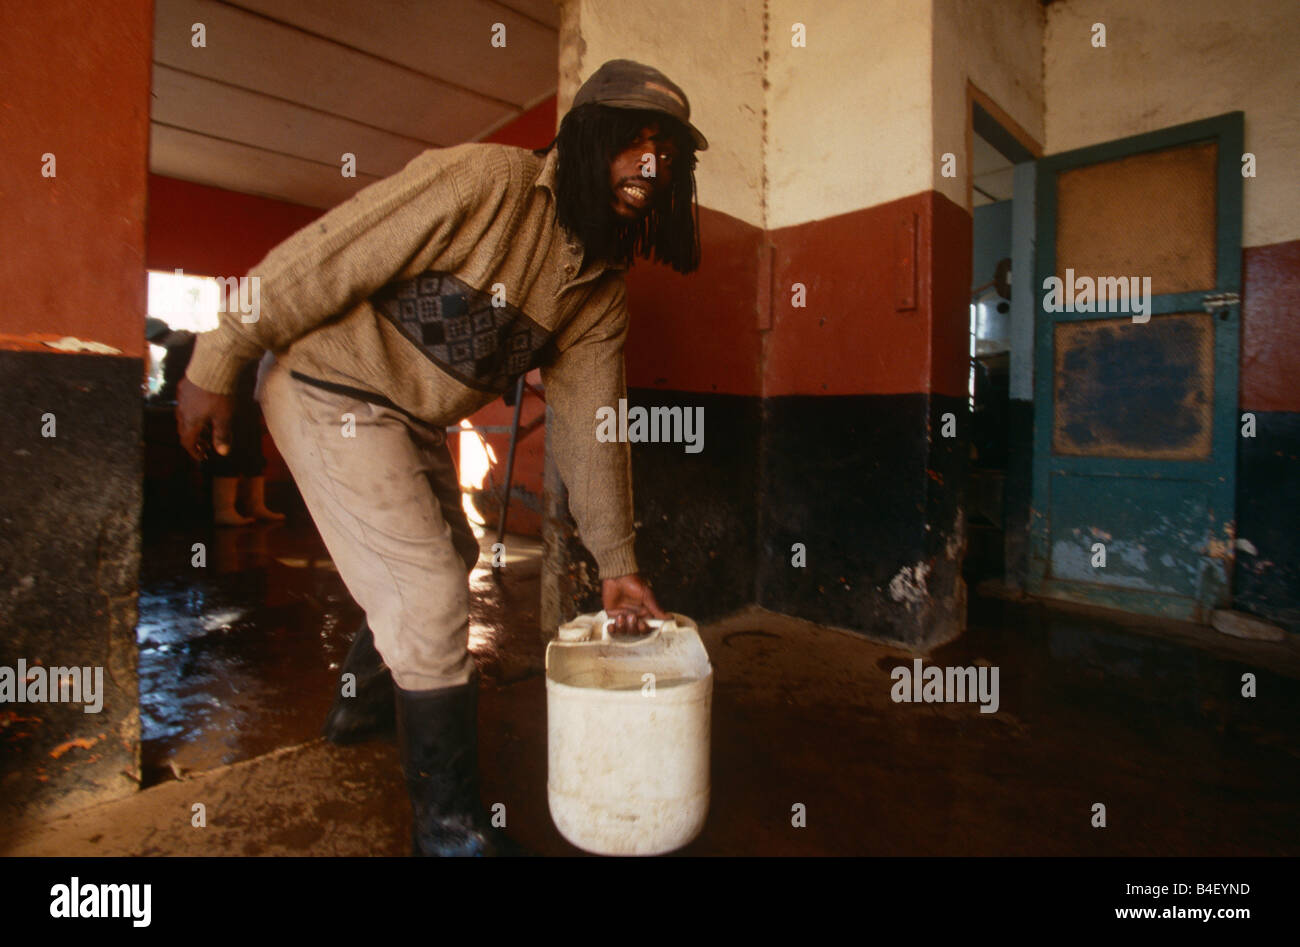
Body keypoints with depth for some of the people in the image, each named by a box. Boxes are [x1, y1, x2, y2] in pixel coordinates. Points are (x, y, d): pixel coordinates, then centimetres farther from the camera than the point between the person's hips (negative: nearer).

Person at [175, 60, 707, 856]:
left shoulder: (606, 283, 0)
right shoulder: (483, 179, -20)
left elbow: (590, 424, -1)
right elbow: (316, 261, -18)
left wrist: (617, 563, -3)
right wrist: (216, 367, -15)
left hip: (415, 425, 8)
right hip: (334, 395, -8)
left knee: (446, 571, 21)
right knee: (432, 597, -12)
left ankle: (364, 699, 51)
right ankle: (450, 825, 9)